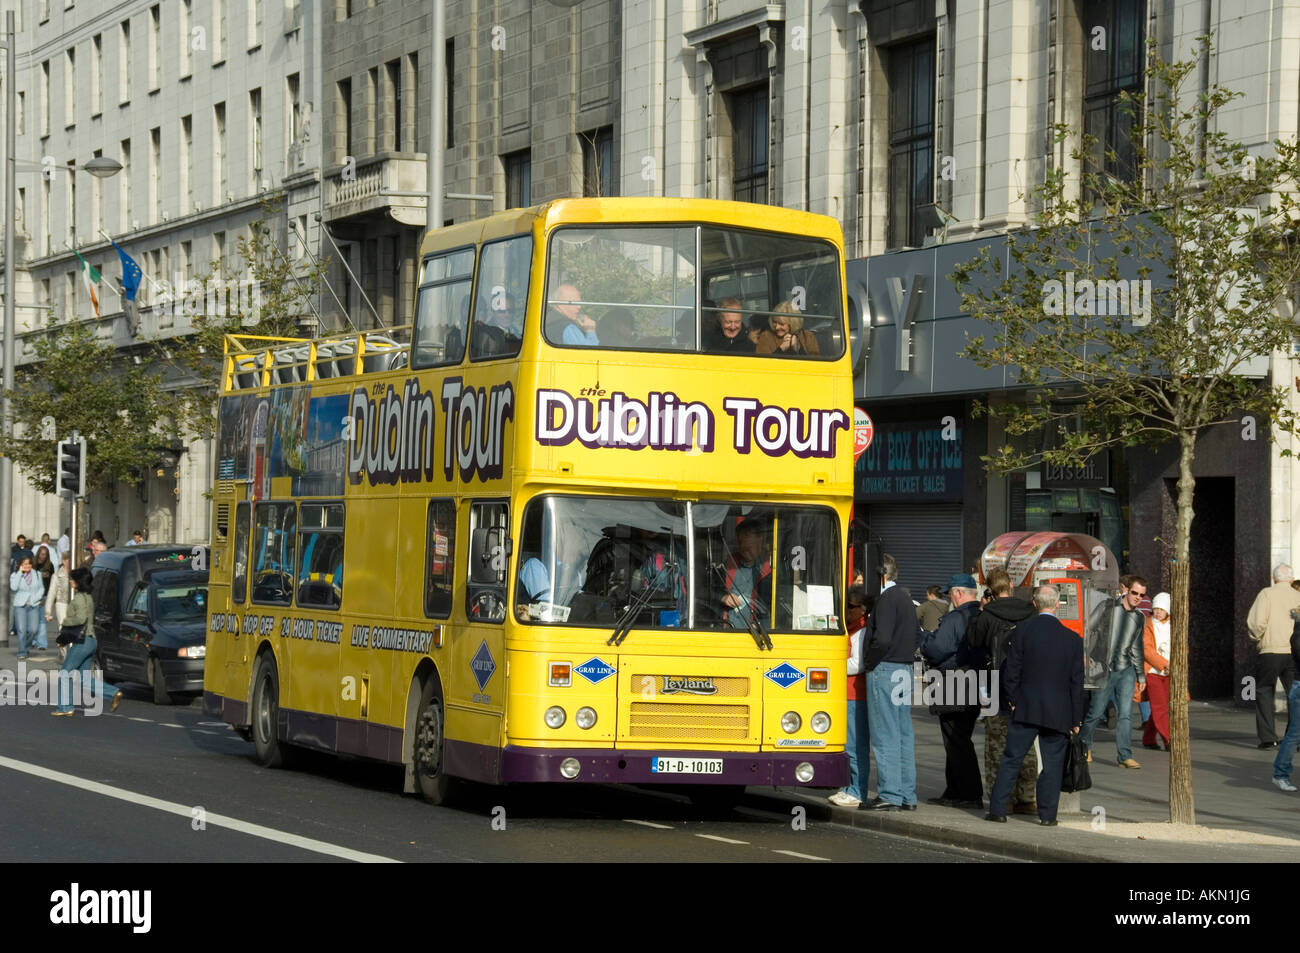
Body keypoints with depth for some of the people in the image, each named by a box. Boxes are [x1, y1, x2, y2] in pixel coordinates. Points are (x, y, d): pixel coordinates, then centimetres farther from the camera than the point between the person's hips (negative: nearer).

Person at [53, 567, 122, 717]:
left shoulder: (79, 598, -14)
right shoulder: (88, 597, 16)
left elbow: (81, 618, -27)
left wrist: (66, 621, -10)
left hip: (82, 641, -9)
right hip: (91, 641, 9)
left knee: (65, 672, 1)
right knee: (84, 678, 10)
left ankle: (65, 707, 4)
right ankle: (114, 693, -1)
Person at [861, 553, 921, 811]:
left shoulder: (887, 599, -14)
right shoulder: (905, 598, 17)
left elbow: (882, 638, -23)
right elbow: (917, 634, 24)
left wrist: (870, 662, -10)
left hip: (884, 671, -10)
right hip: (904, 670, 10)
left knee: (885, 736, -6)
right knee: (904, 734, 11)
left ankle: (890, 795, -6)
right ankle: (907, 796, 13)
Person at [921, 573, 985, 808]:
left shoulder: (954, 619, -15)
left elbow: (935, 650, -20)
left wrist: (926, 637, 3)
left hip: (955, 690, -8)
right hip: (978, 689, 9)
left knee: (957, 743, -3)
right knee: (959, 742, 17)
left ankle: (971, 795, -4)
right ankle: (954, 792, 22)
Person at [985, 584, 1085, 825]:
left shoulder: (1023, 629, -5)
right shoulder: (1072, 639, 0)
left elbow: (1012, 670, -5)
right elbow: (1076, 682, 4)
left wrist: (1012, 699, 7)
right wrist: (1076, 719, 9)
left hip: (1026, 708, 0)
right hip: (1058, 712, 1)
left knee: (1011, 759, 6)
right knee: (1053, 763, 6)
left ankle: (998, 809, 6)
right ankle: (1047, 814, 5)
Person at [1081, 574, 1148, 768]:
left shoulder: (1139, 618, 11)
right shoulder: (1107, 607, -3)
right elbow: (1088, 629, -3)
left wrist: (1141, 675, 22)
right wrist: (1084, 654, -12)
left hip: (1126, 670, 3)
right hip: (1103, 669, -3)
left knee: (1126, 713, -7)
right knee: (1095, 712, 3)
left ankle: (1124, 755, -5)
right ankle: (1084, 746, 25)